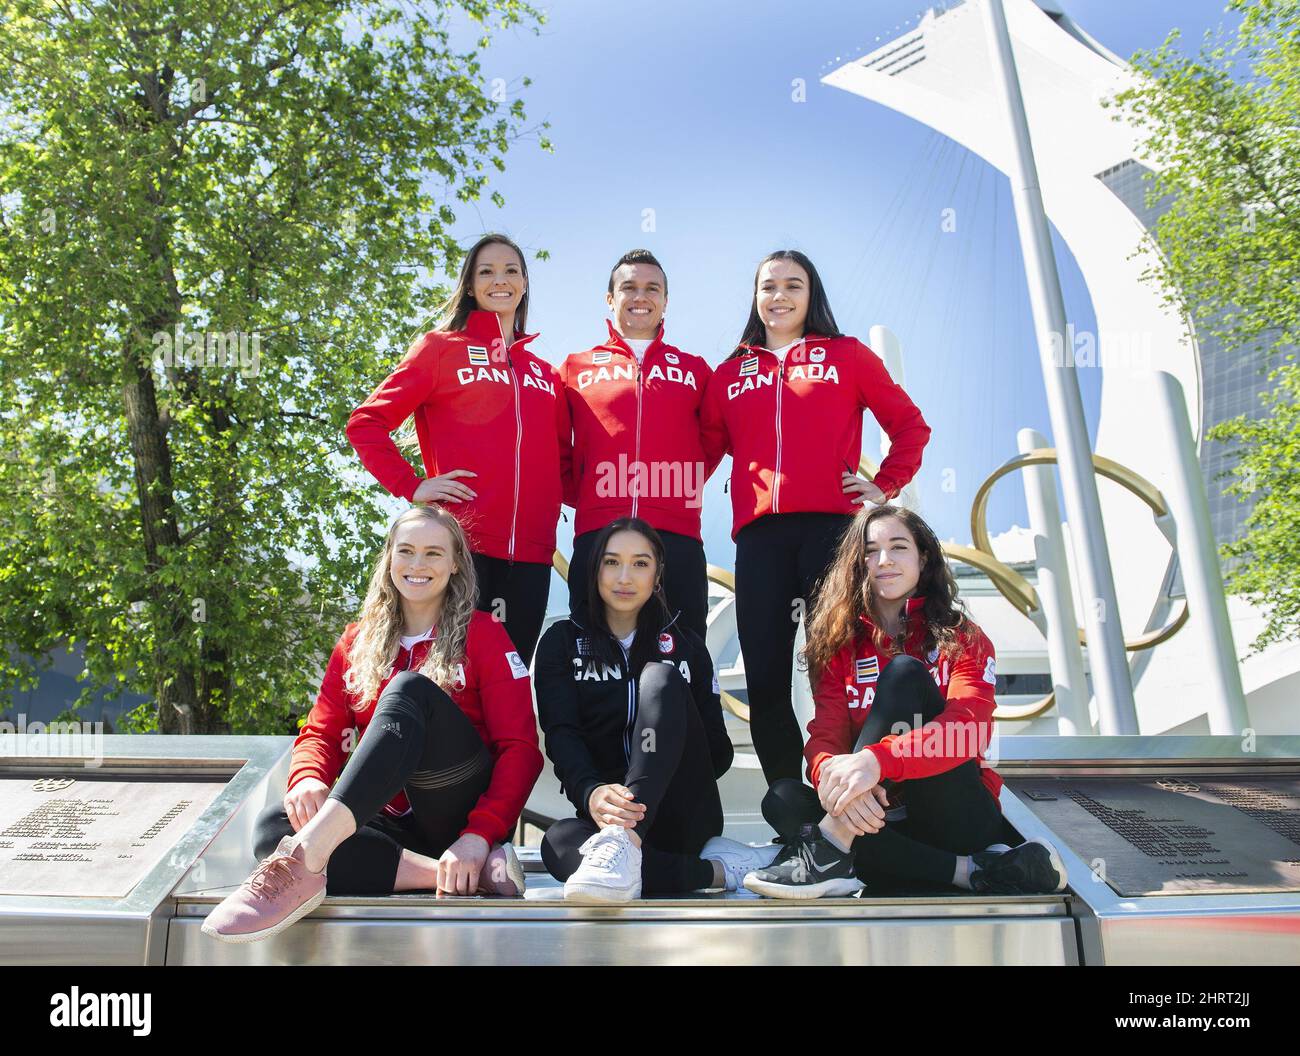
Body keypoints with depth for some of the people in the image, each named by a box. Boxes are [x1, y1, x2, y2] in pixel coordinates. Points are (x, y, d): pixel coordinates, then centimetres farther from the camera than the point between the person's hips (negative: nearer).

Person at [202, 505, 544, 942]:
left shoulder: (482, 635, 1)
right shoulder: (357, 643, 14)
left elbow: (520, 747, -7)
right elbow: (322, 732, 9)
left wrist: (479, 836, -22)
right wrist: (308, 778, -17)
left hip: (465, 812, -4)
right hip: (393, 822, 4)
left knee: (409, 689, -27)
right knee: (272, 826, -24)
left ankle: (304, 859, -42)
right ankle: (441, 874, -32)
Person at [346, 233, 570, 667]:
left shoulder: (544, 372, 18)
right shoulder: (441, 347, 6)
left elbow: (562, 455, 27)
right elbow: (366, 423, 2)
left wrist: (557, 495, 8)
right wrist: (411, 487, -7)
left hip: (531, 552, 4)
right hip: (463, 543, -4)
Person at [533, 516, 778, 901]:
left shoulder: (684, 644, 12)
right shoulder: (563, 641, 8)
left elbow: (718, 752, 6)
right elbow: (561, 735, -8)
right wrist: (591, 793, -30)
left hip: (683, 818, 0)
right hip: (605, 814, 0)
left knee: (661, 677, -24)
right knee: (558, 842, -37)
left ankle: (622, 841, -44)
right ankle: (716, 869, -28)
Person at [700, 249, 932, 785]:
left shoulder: (847, 355, 12)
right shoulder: (730, 373, 18)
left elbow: (909, 424, 14)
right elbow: (705, 449, 15)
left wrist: (886, 485, 4)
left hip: (832, 525, -2)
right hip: (759, 534, 3)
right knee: (765, 679, 1)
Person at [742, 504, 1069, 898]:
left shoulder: (963, 639, 1)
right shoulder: (842, 648, 8)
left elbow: (969, 729, -19)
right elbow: (824, 736, -6)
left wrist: (877, 760, -38)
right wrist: (833, 774, -33)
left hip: (960, 819, -3)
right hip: (880, 820, 3)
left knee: (904, 672, -22)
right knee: (783, 799, -26)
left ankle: (831, 850, -34)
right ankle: (971, 871, -29)